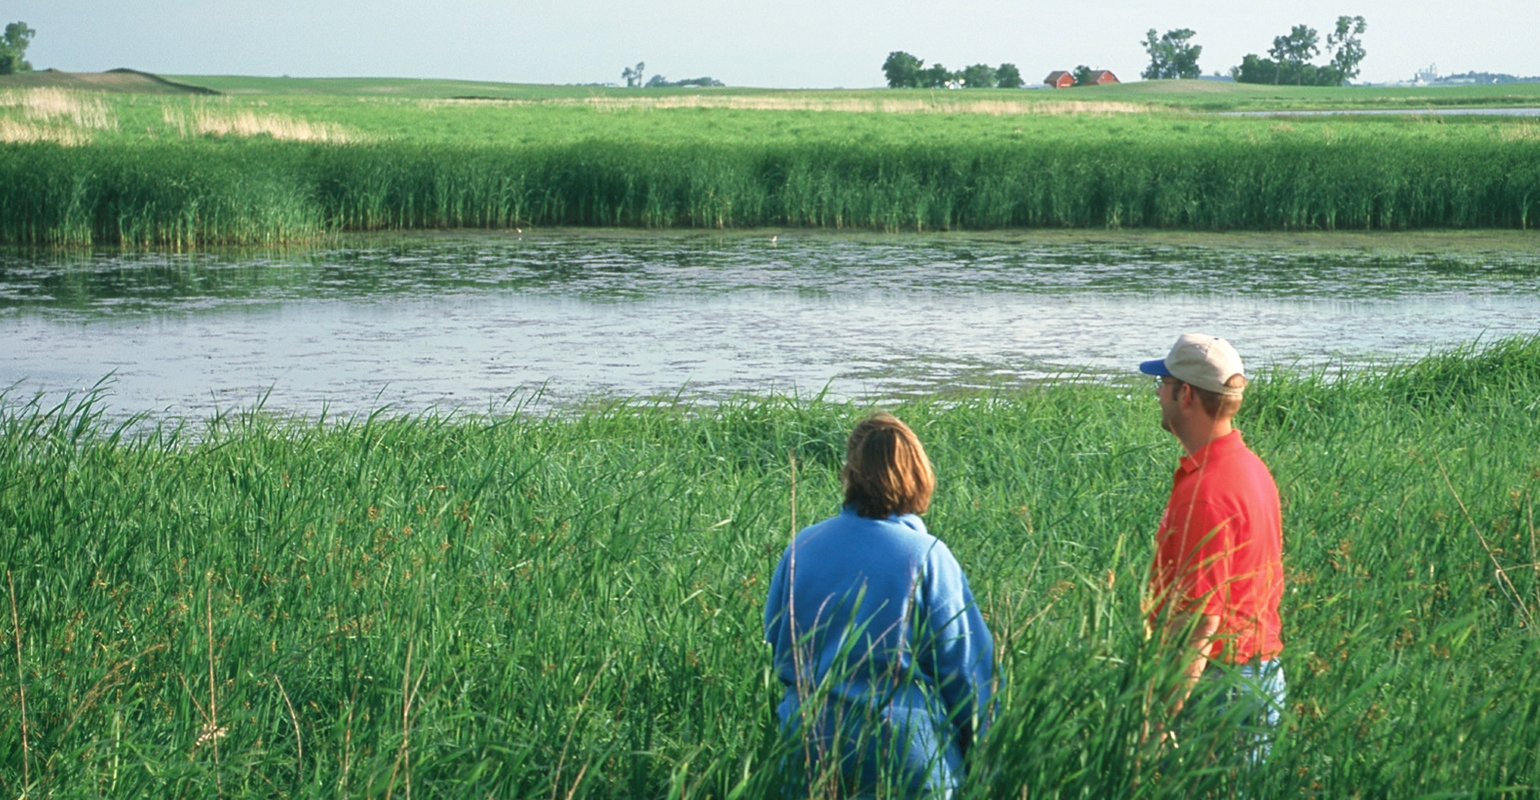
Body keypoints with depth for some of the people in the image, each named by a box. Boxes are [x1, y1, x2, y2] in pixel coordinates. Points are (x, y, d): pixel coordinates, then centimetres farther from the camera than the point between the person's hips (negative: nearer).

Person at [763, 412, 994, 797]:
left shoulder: (802, 547, 5)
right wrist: (977, 750, 12)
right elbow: (963, 665, 1)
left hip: (809, 742, 4)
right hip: (907, 751, -4)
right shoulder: (927, 557, -5)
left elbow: (776, 648, 17)